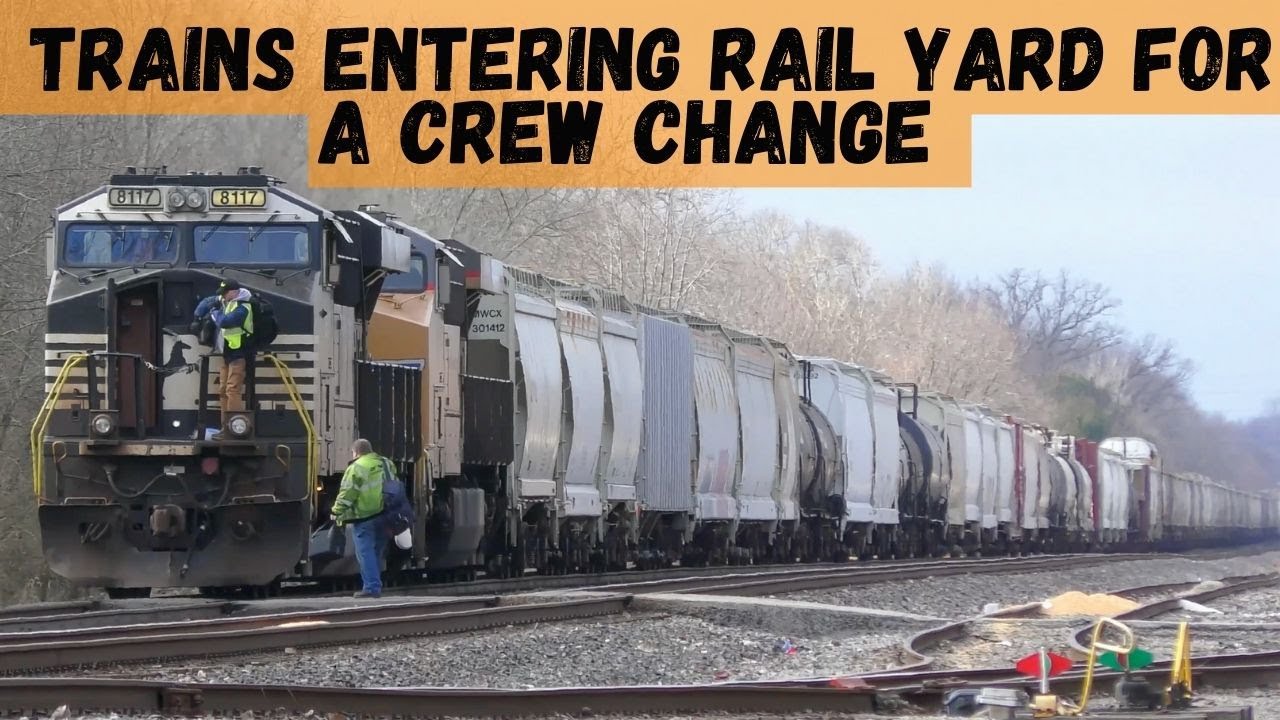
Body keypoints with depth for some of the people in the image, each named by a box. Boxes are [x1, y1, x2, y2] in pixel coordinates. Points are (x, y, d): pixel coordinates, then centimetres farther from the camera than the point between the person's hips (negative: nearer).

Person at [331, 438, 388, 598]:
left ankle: (372, 587, -13)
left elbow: (347, 494, -13)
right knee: (377, 552, 16)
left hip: (364, 516, -7)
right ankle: (376, 584, 20)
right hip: (383, 515, 7)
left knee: (365, 552, -6)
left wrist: (337, 513, -4)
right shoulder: (385, 464, 13)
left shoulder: (357, 468, -10)